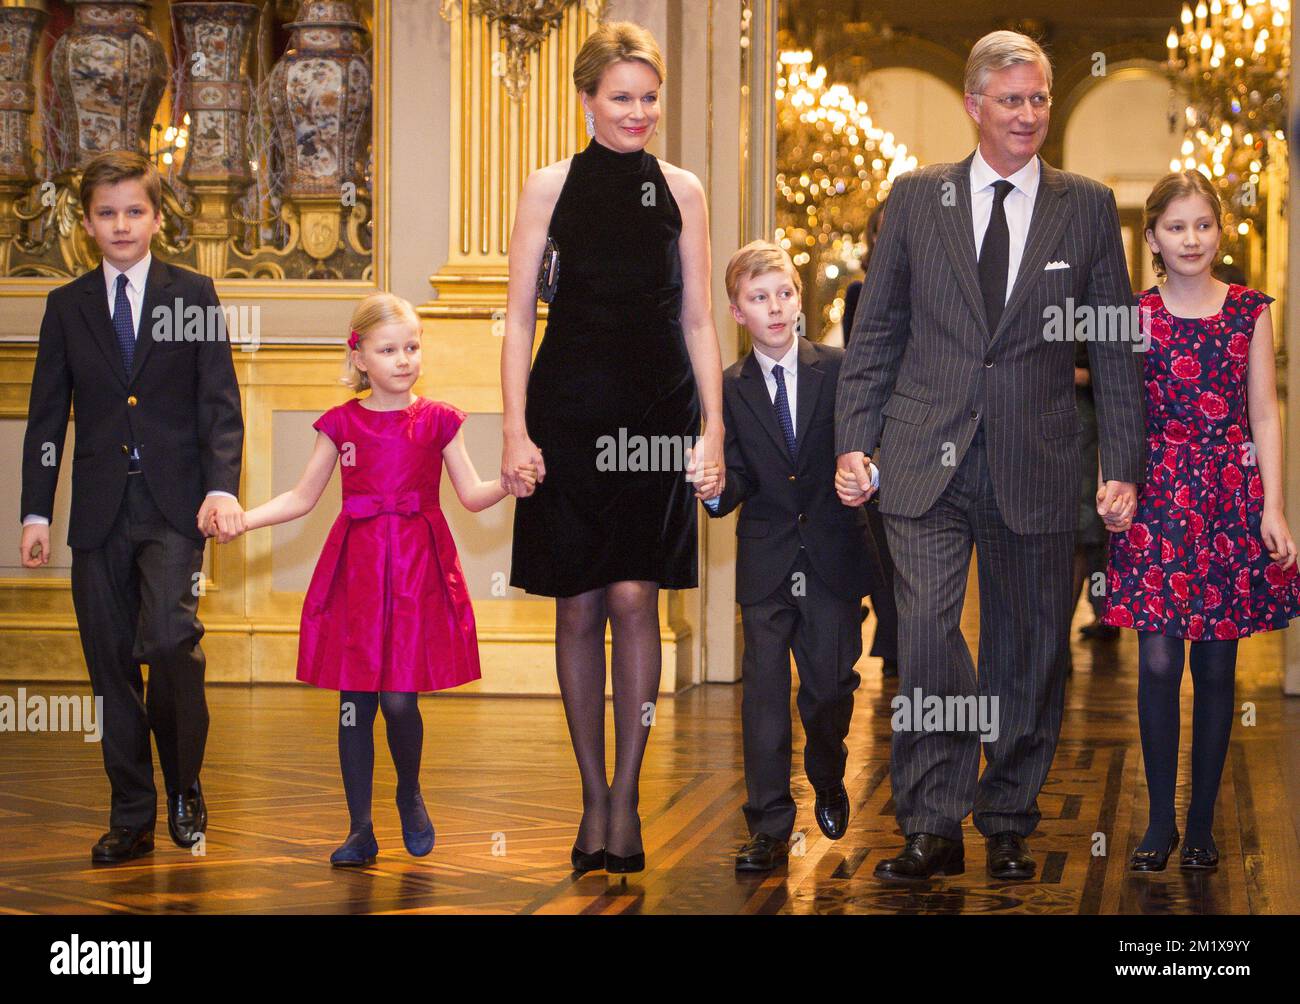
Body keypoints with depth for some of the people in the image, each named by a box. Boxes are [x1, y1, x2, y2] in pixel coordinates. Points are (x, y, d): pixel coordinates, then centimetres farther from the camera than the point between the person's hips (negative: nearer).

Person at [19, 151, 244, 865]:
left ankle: (184, 788, 1)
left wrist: (222, 487, -13)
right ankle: (131, 818, 15)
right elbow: (46, 415, 11)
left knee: (170, 640, -21)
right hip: (100, 510, 3)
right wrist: (36, 512, 4)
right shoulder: (67, 305, 11)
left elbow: (219, 403, 1)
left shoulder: (193, 295, 6)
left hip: (174, 508, -3)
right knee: (112, 664, 5)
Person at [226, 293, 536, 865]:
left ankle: (410, 797, 21)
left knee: (399, 700, -8)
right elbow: (302, 498, 10)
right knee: (354, 702, 0)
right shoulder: (341, 424, 5)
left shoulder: (438, 421, 4)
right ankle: (361, 830, 10)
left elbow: (471, 496, 6)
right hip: (356, 570, 1)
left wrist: (511, 483, -14)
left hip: (418, 570, -1)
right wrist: (240, 518, -3)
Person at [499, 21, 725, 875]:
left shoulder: (682, 190, 7)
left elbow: (698, 319, 9)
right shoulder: (551, 187, 3)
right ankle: (594, 796, 13)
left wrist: (714, 426, 2)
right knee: (579, 606, 3)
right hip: (569, 411, 0)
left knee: (634, 598, -6)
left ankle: (627, 795, 3)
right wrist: (515, 429, -5)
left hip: (657, 416, 1)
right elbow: (520, 315, 3)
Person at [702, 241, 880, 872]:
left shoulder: (839, 370, 1)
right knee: (764, 693, -2)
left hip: (833, 560, 0)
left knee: (830, 687, 5)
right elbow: (736, 486, 0)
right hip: (766, 565, 0)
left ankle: (828, 783, 35)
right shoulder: (728, 389, 3)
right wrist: (714, 491, -22)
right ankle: (769, 826, 4)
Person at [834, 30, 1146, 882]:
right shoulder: (916, 198, 6)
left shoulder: (1088, 207, 6)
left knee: (1028, 651, 7)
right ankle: (932, 827, -2)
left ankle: (1008, 824, 22)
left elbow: (1116, 348, 6)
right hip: (926, 462, -1)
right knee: (926, 634, -11)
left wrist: (1123, 467, 1)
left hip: (1035, 468, 1)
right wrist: (855, 441, 1)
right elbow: (876, 331, 8)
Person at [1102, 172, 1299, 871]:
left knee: (1216, 665, 3)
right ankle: (1160, 821, 7)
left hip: (1231, 495, 1)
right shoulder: (1134, 316, 4)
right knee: (1158, 662, -6)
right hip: (1157, 498, 0)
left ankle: (1202, 822, 13)